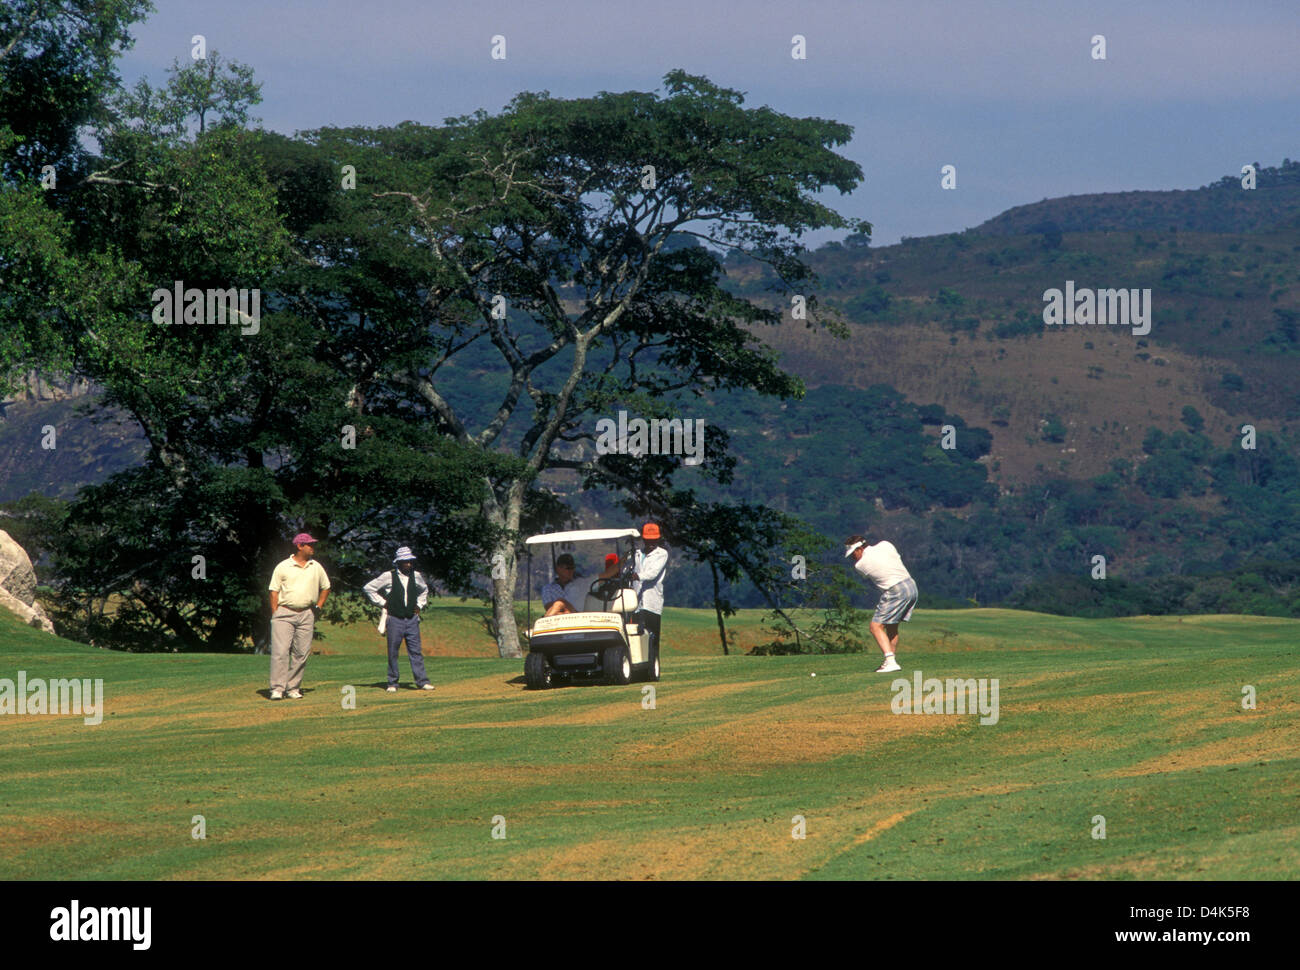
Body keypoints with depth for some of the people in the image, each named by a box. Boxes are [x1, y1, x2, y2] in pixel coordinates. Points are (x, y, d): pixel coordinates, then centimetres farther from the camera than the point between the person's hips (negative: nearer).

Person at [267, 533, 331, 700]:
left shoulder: (317, 568, 13)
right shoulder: (283, 567, 2)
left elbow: (325, 588, 25)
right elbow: (274, 591, 1)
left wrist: (318, 607, 12)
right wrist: (275, 615, -7)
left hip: (306, 615, 4)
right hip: (284, 613, -4)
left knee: (301, 653, 0)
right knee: (280, 651, -11)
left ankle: (293, 687, 7)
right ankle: (277, 689, -12)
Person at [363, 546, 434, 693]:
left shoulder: (416, 576, 8)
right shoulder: (388, 576, -5)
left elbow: (424, 590, 30)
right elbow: (368, 588, 0)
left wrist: (419, 605, 16)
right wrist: (382, 603, -3)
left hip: (412, 619, 3)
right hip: (395, 619, -3)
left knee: (416, 651, -1)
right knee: (393, 653, 1)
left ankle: (421, 681, -1)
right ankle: (392, 683, 7)